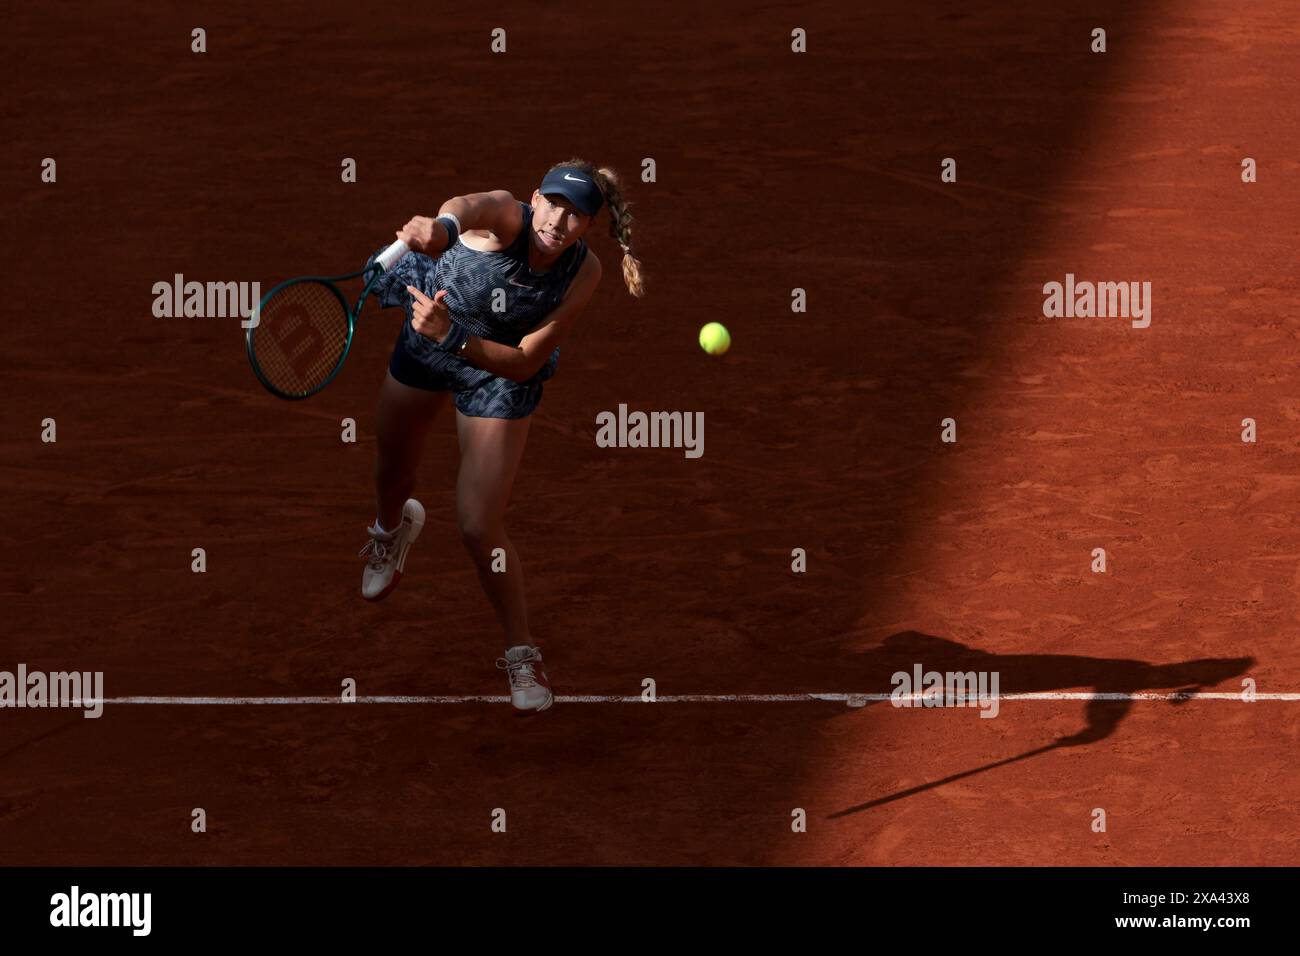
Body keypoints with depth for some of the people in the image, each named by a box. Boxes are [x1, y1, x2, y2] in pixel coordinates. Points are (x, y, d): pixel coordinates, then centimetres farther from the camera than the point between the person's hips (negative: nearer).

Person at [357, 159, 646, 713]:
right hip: (427, 338, 1)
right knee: (392, 475, 25)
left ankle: (521, 653, 13)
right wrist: (443, 226, -83)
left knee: (478, 527, -10)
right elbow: (471, 206, -60)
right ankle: (393, 527, 65)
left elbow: (525, 362, -29)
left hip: (501, 372, -1)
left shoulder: (583, 272, -29)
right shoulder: (508, 216, -34)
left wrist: (453, 338, -44)